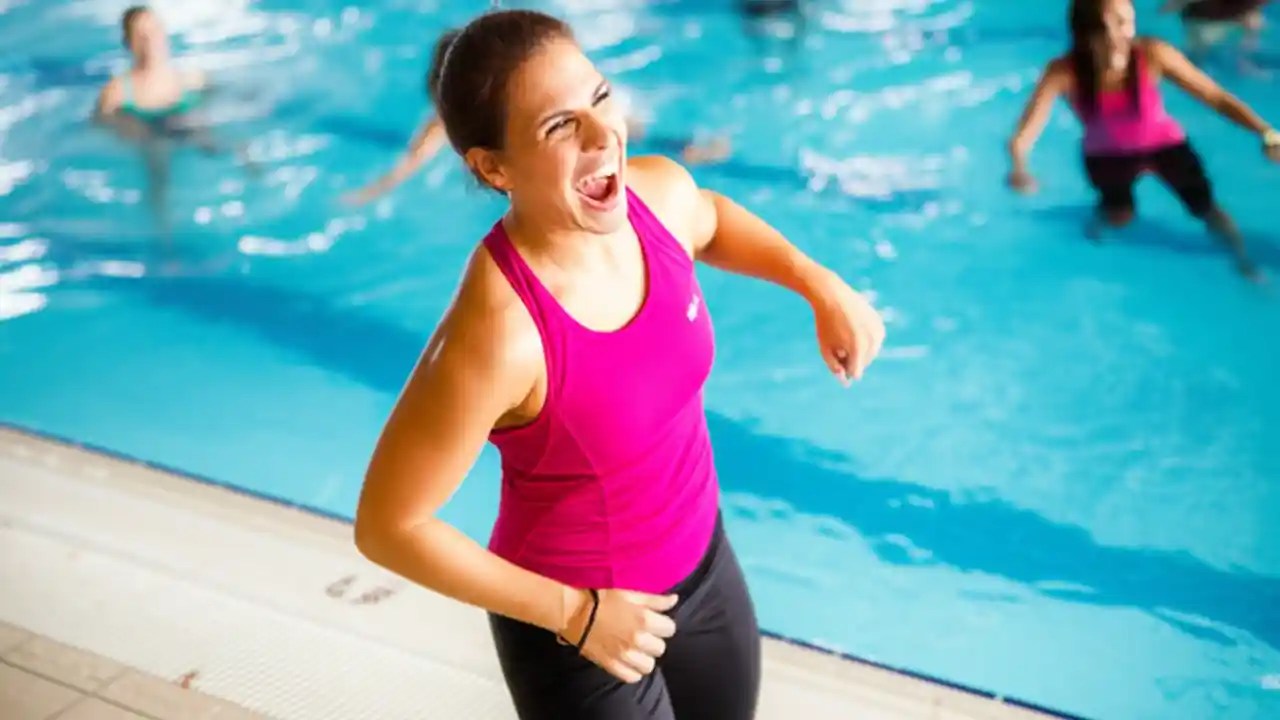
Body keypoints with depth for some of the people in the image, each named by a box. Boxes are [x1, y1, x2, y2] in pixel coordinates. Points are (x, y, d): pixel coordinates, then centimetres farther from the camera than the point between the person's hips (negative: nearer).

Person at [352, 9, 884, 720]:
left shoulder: (660, 192, -14)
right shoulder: (496, 335, -33)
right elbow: (388, 526, -24)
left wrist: (821, 285, -1)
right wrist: (575, 614, -21)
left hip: (701, 561, 7)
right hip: (572, 619, -6)